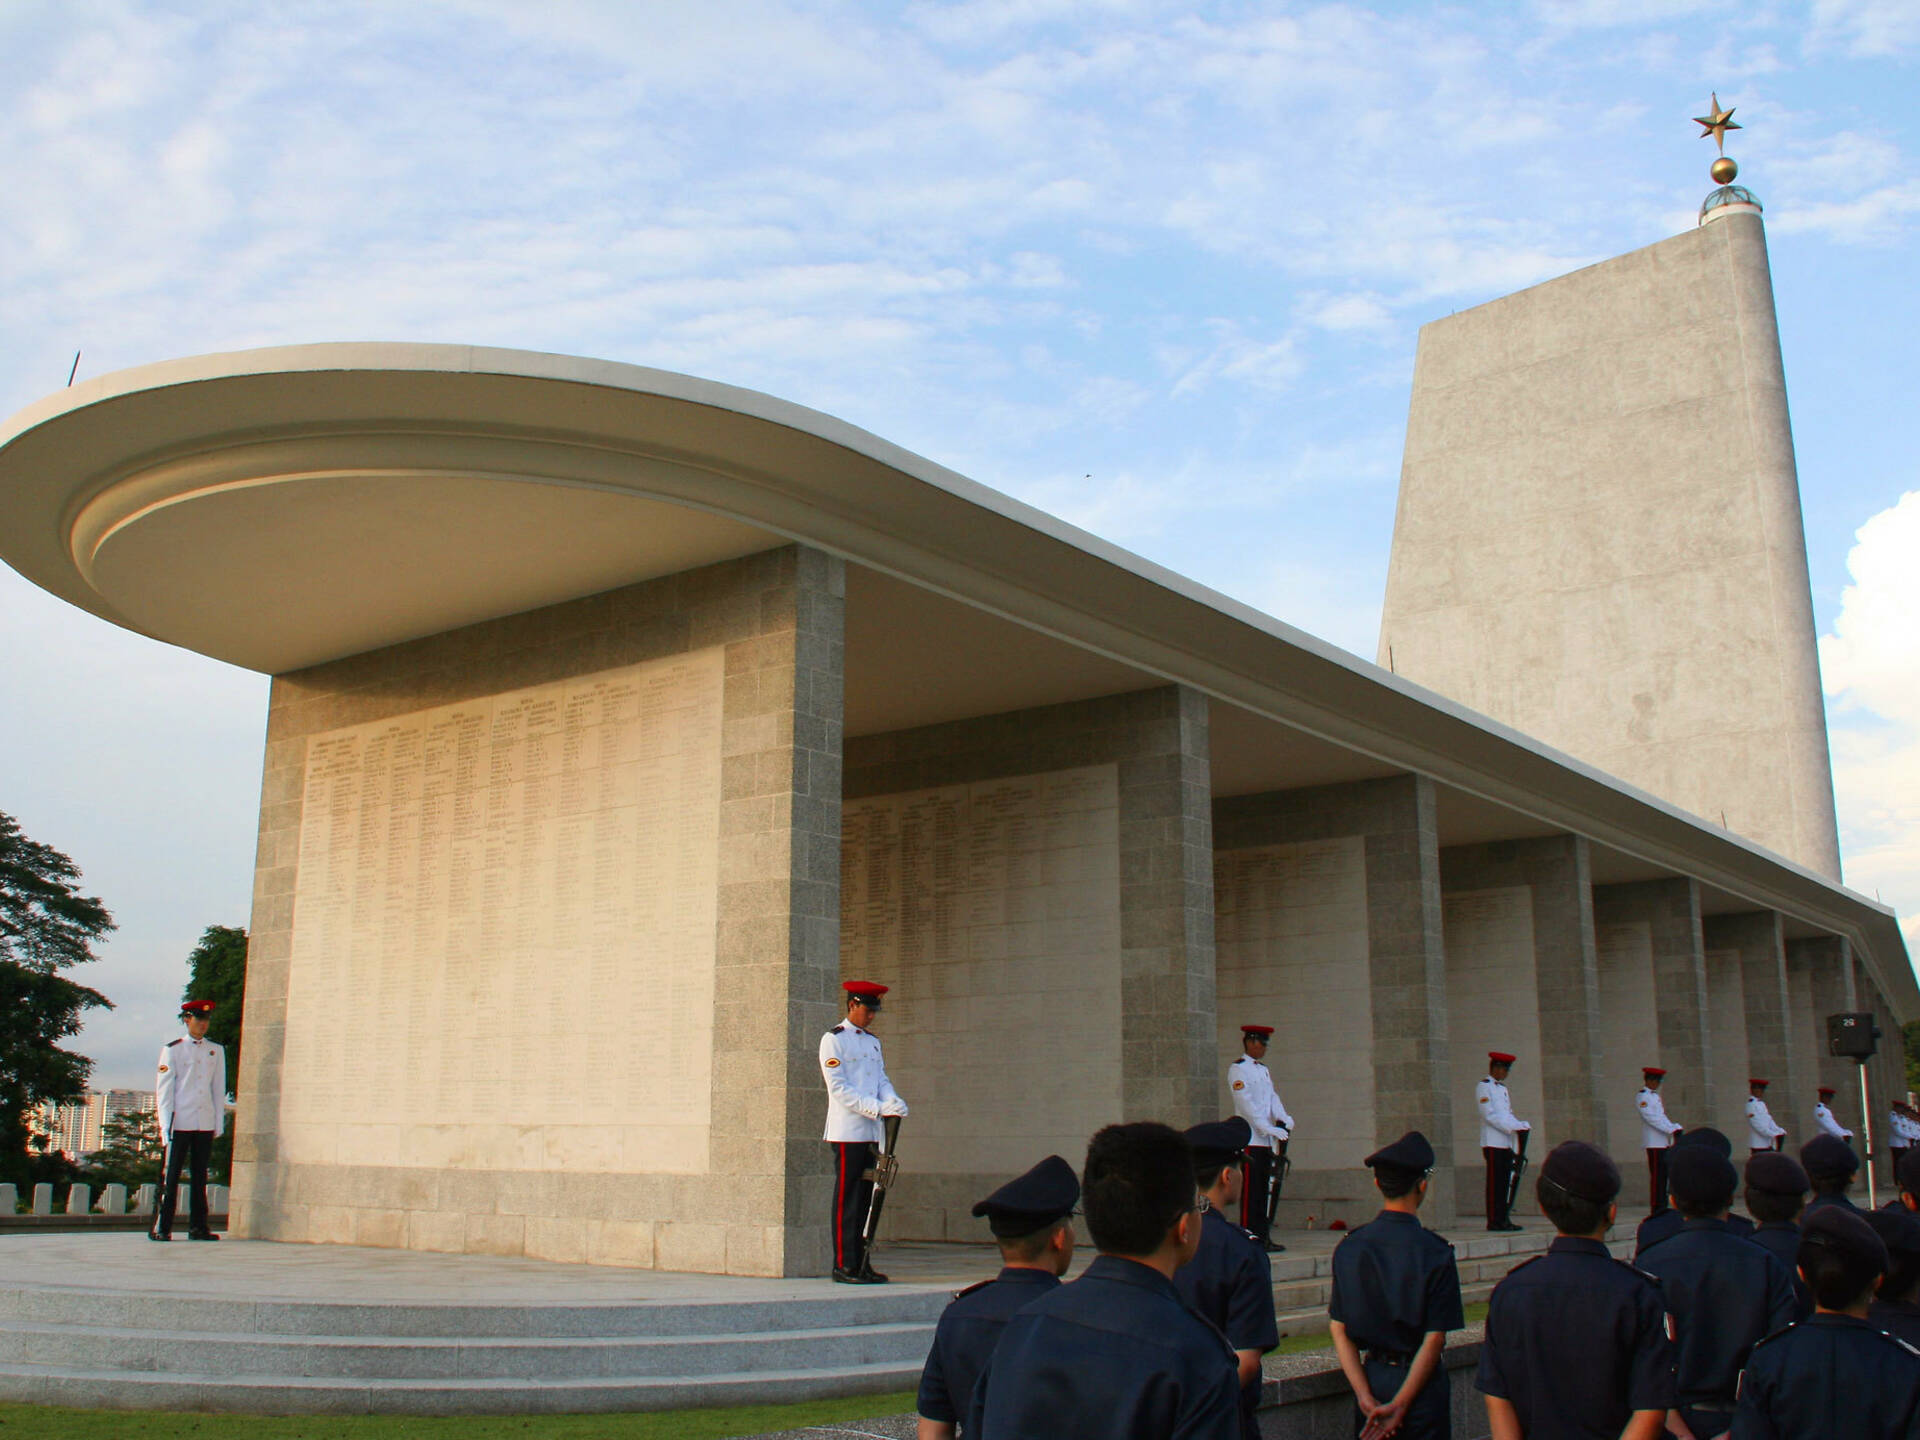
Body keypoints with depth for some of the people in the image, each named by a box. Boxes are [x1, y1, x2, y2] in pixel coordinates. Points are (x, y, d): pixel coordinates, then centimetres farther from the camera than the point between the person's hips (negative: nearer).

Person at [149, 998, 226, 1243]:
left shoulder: (216, 1051, 13)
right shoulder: (172, 1050, 3)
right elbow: (164, 1089, 0)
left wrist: (219, 1123, 10)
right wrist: (166, 1124, -7)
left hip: (206, 1124, 3)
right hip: (180, 1122, -3)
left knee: (200, 1176, 6)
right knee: (170, 1176, -3)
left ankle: (198, 1227, 10)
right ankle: (161, 1227, 1)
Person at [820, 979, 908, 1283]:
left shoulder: (873, 1041, 18)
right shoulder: (833, 1040, -6)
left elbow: (882, 1079, 16)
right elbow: (839, 1088, -13)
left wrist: (892, 1101, -6)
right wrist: (877, 1108, -20)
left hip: (872, 1132, 7)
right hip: (847, 1131, -7)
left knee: (867, 1199, 8)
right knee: (847, 1200, -4)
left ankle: (862, 1263, 14)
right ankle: (844, 1266, 0)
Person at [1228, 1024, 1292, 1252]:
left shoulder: (1263, 1069, 20)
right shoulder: (1237, 1069, -7)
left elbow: (1272, 1097, 13)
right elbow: (1246, 1103, -15)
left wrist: (1284, 1118, -7)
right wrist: (1269, 1128, -21)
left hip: (1267, 1140, 8)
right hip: (1250, 1138, -8)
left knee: (1269, 1191, 8)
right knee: (1251, 1192, -6)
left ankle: (1264, 1237, 14)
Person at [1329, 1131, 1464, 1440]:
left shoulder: (1348, 1248, -2)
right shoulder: (1435, 1252, -12)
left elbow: (1339, 1330, -3)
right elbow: (1434, 1338, -15)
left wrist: (1365, 1397, -6)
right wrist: (1400, 1405, -13)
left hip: (1371, 1376, 3)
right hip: (1419, 1381, -3)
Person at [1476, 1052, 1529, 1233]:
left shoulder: (1502, 1088, 21)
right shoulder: (1483, 1087, -6)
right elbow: (1490, 1115, -14)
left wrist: (1520, 1125, 3)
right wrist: (1513, 1128, -17)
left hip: (1506, 1143, 8)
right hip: (1493, 1142, -8)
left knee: (1506, 1183, 8)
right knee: (1495, 1183, -8)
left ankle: (1503, 1219, 12)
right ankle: (1493, 1221, -6)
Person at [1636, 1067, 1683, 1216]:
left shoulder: (1655, 1096, 22)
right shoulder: (1642, 1097, -7)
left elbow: (1662, 1117, 20)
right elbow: (1652, 1118, -16)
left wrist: (1674, 1128, 3)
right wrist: (1672, 1130, -19)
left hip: (1664, 1141, 9)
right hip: (1654, 1143, -9)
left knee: (1663, 1175, 9)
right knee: (1657, 1175, -9)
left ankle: (1662, 1205, 14)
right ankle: (1656, 1207, -8)